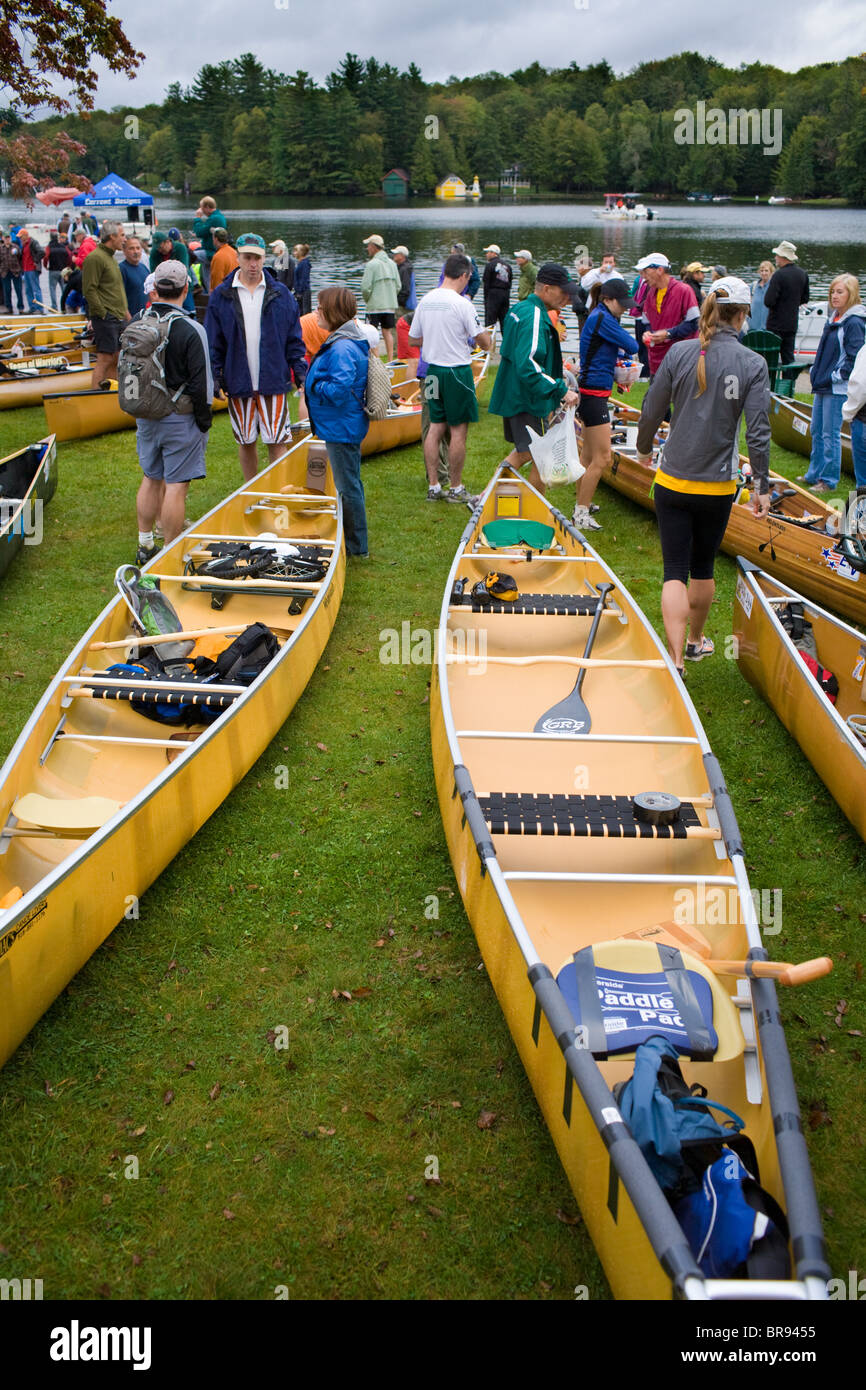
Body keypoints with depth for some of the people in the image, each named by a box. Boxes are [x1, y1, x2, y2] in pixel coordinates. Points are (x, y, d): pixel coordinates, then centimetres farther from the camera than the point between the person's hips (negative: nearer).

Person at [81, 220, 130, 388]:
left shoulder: (110, 257, 20)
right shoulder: (95, 258, -11)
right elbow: (89, 290, -16)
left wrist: (124, 310, 19)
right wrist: (103, 314, -18)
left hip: (118, 318, 10)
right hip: (106, 318, -10)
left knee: (115, 359, 11)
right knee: (105, 358, -11)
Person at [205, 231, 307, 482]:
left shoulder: (280, 294, 4)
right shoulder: (221, 296, 3)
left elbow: (294, 339, 7)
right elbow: (213, 342, 5)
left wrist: (300, 371, 2)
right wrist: (215, 376, -1)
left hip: (274, 380, -1)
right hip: (238, 383, 1)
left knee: (276, 441, -3)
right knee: (245, 441, 11)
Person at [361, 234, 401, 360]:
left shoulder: (371, 264, -12)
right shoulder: (392, 263, 7)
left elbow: (365, 287, -14)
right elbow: (398, 286, 7)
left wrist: (367, 300, 3)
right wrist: (390, 298, 16)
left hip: (375, 306, -6)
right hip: (391, 306, 6)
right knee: (387, 332, 12)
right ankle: (390, 360, 11)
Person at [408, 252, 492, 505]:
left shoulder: (425, 301, 5)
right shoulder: (462, 304, -14)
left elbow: (413, 340, 13)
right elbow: (484, 342, -10)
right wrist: (470, 336, 12)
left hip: (433, 370, 6)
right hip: (458, 371, -6)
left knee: (435, 427, 12)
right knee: (459, 430, 2)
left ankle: (433, 487, 14)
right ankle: (456, 489, 9)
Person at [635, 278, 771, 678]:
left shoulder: (679, 353, -6)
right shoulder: (754, 364, -8)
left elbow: (651, 411, -1)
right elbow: (758, 433, -9)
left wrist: (644, 449, 18)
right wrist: (762, 486, 0)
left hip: (673, 482, 0)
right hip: (718, 487, 0)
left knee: (675, 571, 2)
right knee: (703, 566, 20)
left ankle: (676, 660, -7)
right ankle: (695, 640, 39)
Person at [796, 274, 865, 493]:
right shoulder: (833, 318, 13)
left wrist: (835, 377, -16)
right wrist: (815, 372, 13)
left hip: (837, 389, -9)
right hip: (822, 385, 9)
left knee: (830, 434, -4)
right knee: (817, 432, 15)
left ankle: (830, 481, 4)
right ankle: (814, 475, 27)